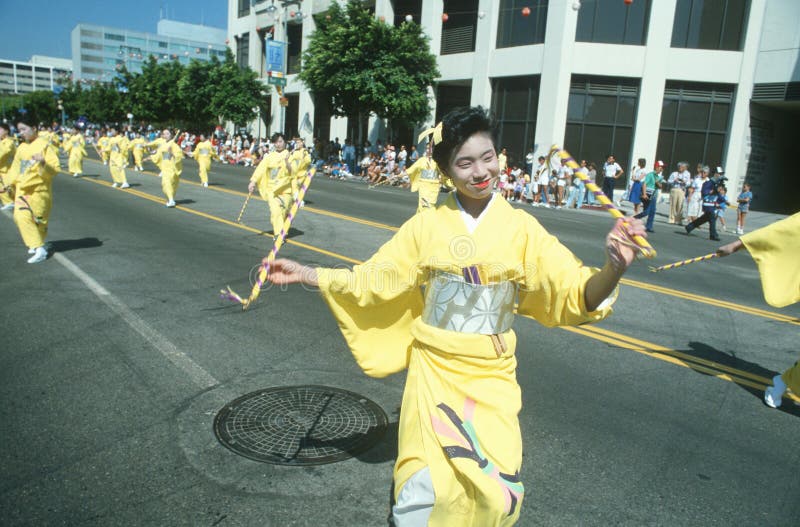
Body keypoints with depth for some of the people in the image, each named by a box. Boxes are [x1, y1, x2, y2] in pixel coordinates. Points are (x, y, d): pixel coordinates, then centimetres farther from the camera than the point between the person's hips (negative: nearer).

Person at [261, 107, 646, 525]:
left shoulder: (521, 229, -6)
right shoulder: (426, 226, -4)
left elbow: (578, 296, -10)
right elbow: (371, 281, 1)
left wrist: (613, 269, -30)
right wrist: (304, 274, -4)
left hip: (491, 377, 0)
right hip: (433, 370, 0)